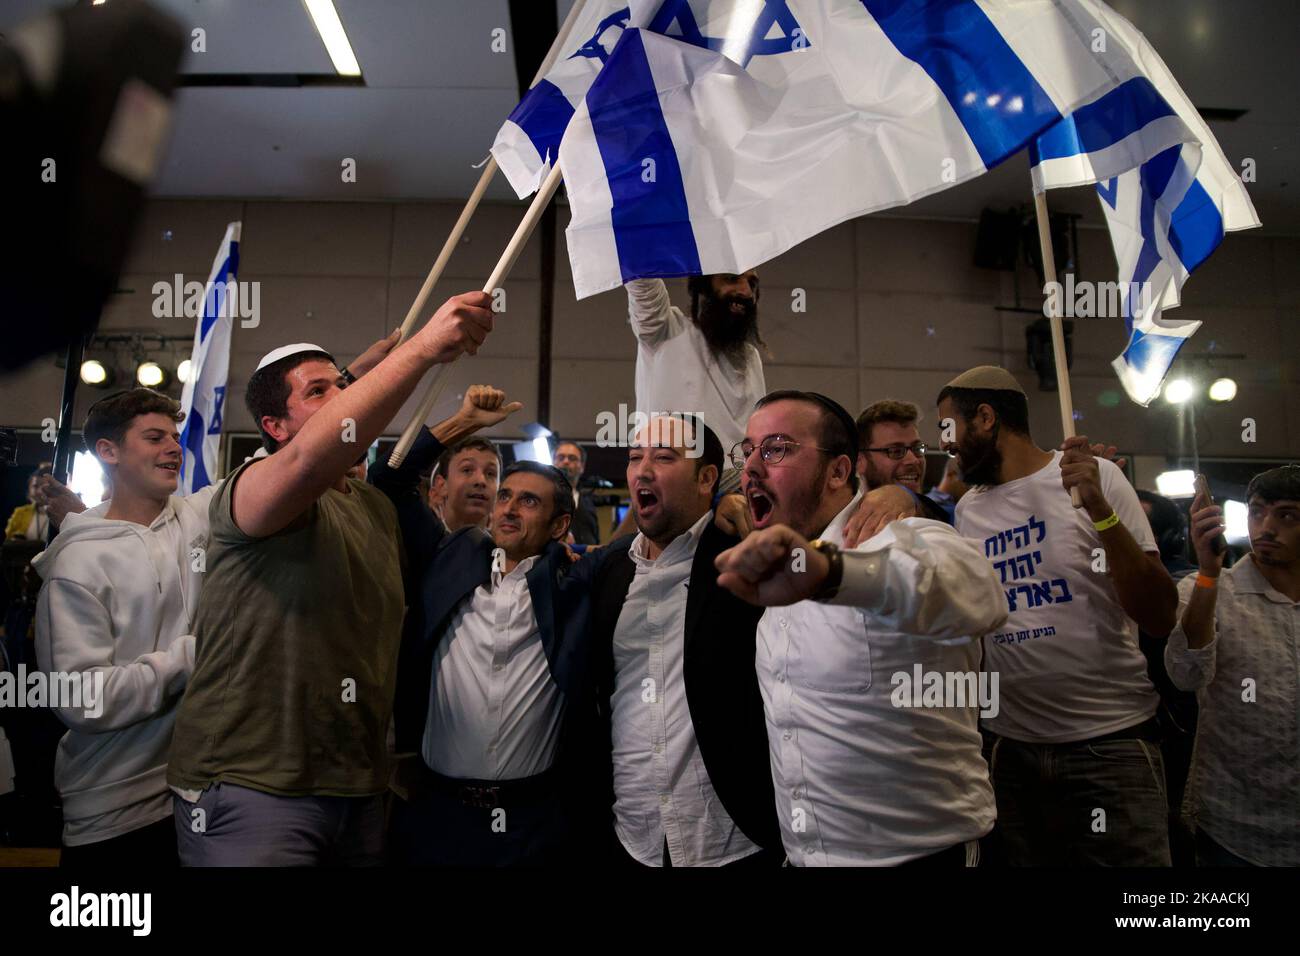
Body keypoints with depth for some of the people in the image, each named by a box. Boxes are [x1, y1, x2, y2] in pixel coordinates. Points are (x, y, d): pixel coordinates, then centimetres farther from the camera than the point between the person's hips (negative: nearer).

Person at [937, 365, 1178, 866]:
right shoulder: (967, 509, 7)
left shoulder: (1094, 477, -7)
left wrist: (1099, 508, -24)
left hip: (1111, 743, -4)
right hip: (1010, 746, 4)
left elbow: (1160, 617, -12)